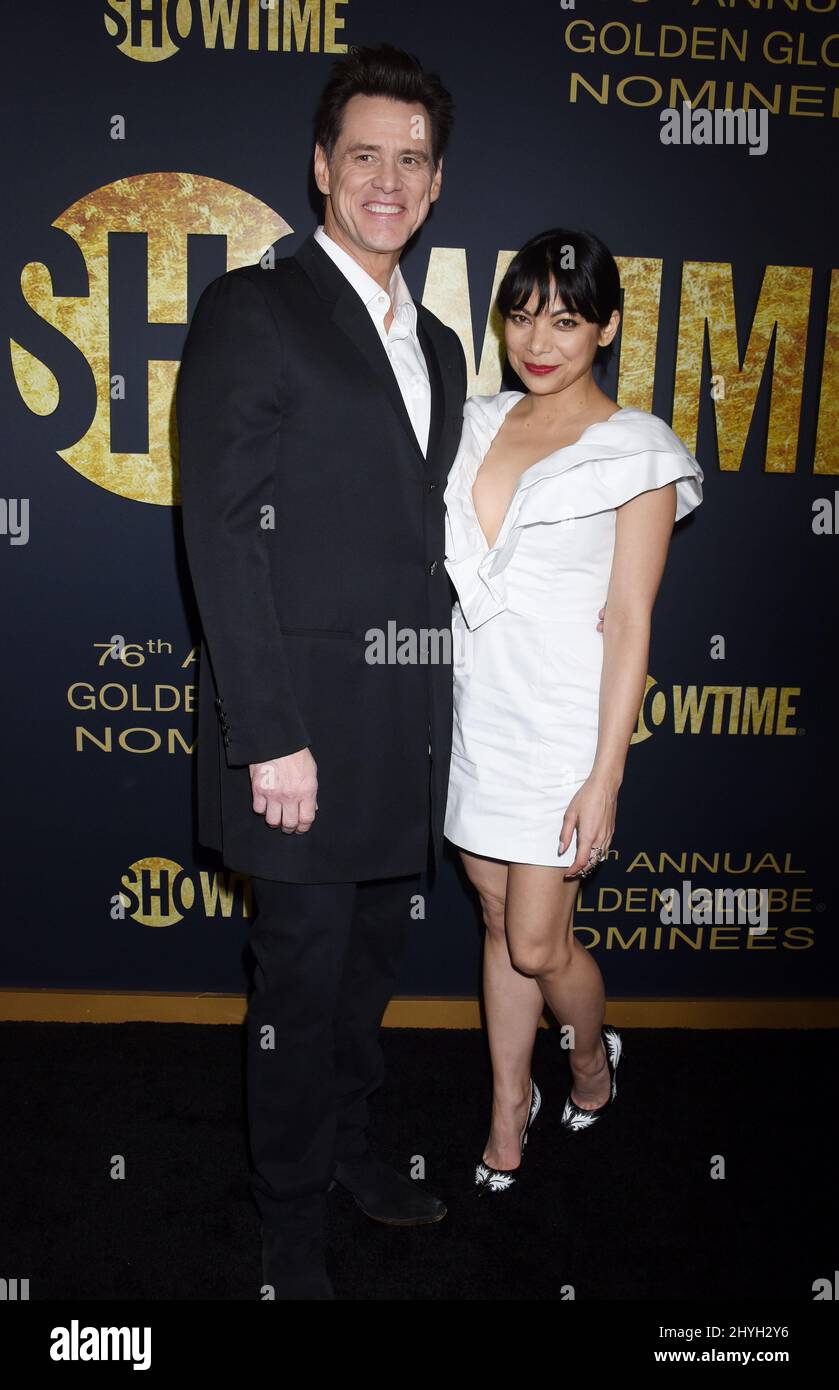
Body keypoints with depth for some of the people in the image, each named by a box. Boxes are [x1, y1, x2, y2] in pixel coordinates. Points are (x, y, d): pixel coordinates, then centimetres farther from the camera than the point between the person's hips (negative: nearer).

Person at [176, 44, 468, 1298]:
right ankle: (292, 1215, 30)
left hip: (407, 725, 7)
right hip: (307, 718, -6)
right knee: (304, 972, 7)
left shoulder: (437, 346, 16)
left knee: (374, 953, 20)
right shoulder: (253, 312, -6)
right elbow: (222, 533, -13)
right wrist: (268, 735, -17)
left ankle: (347, 1142, 43)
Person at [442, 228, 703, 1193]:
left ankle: (593, 1056, 35)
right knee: (498, 923, 15)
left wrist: (605, 775, -13)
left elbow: (630, 623, -9)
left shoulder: (637, 452, -7)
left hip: (563, 718, -5)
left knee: (538, 944, 2)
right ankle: (509, 1103, 34)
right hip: (474, 707, 5)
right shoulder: (478, 425, 9)